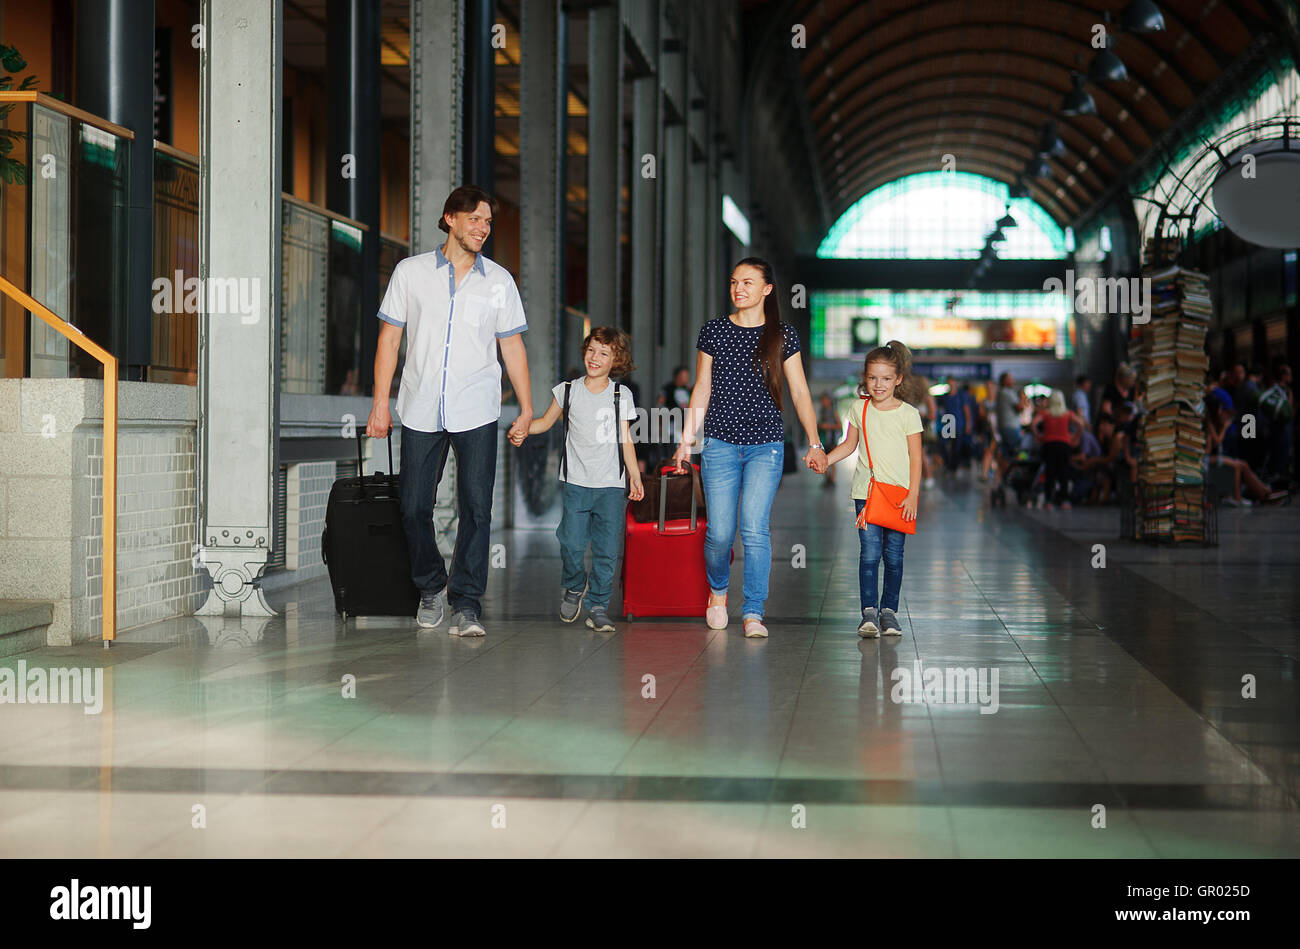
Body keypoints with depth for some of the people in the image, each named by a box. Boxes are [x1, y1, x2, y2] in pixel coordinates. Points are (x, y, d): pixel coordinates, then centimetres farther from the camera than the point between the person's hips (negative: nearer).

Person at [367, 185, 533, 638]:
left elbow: (512, 346, 11)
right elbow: (389, 337, 6)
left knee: (476, 507, -7)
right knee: (414, 507, 2)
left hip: (476, 413, 0)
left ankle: (466, 602, 0)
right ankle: (430, 587, 24)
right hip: (421, 410, 0)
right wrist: (380, 403, 1)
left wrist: (527, 406, 6)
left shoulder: (499, 281, 8)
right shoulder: (411, 272, 5)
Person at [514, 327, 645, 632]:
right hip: (575, 482, 0)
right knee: (571, 543, -6)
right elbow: (546, 421, 15)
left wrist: (635, 478, 4)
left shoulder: (622, 395, 4)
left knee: (607, 550, -3)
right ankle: (574, 587, 23)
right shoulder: (568, 390, 4)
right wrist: (522, 429, -4)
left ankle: (598, 607, 8)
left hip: (611, 485, 0)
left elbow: (625, 440, 7)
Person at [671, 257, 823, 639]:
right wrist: (687, 440, 8)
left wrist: (814, 442, -2)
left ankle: (753, 613, -4)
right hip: (720, 444, 1)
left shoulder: (782, 336, 4)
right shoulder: (713, 331, 6)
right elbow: (702, 390, 11)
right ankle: (718, 590, 27)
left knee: (755, 529, -12)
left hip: (766, 446, -1)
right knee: (719, 531, -2)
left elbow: (799, 392, 4)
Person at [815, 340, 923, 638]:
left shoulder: (908, 414, -1)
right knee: (870, 552, -10)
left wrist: (913, 495, -6)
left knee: (893, 555, 3)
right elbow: (850, 445, 17)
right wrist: (825, 460, 1)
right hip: (866, 491, 1)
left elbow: (915, 457, 0)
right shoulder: (860, 409, 5)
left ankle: (889, 611, 15)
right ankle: (869, 613, -10)